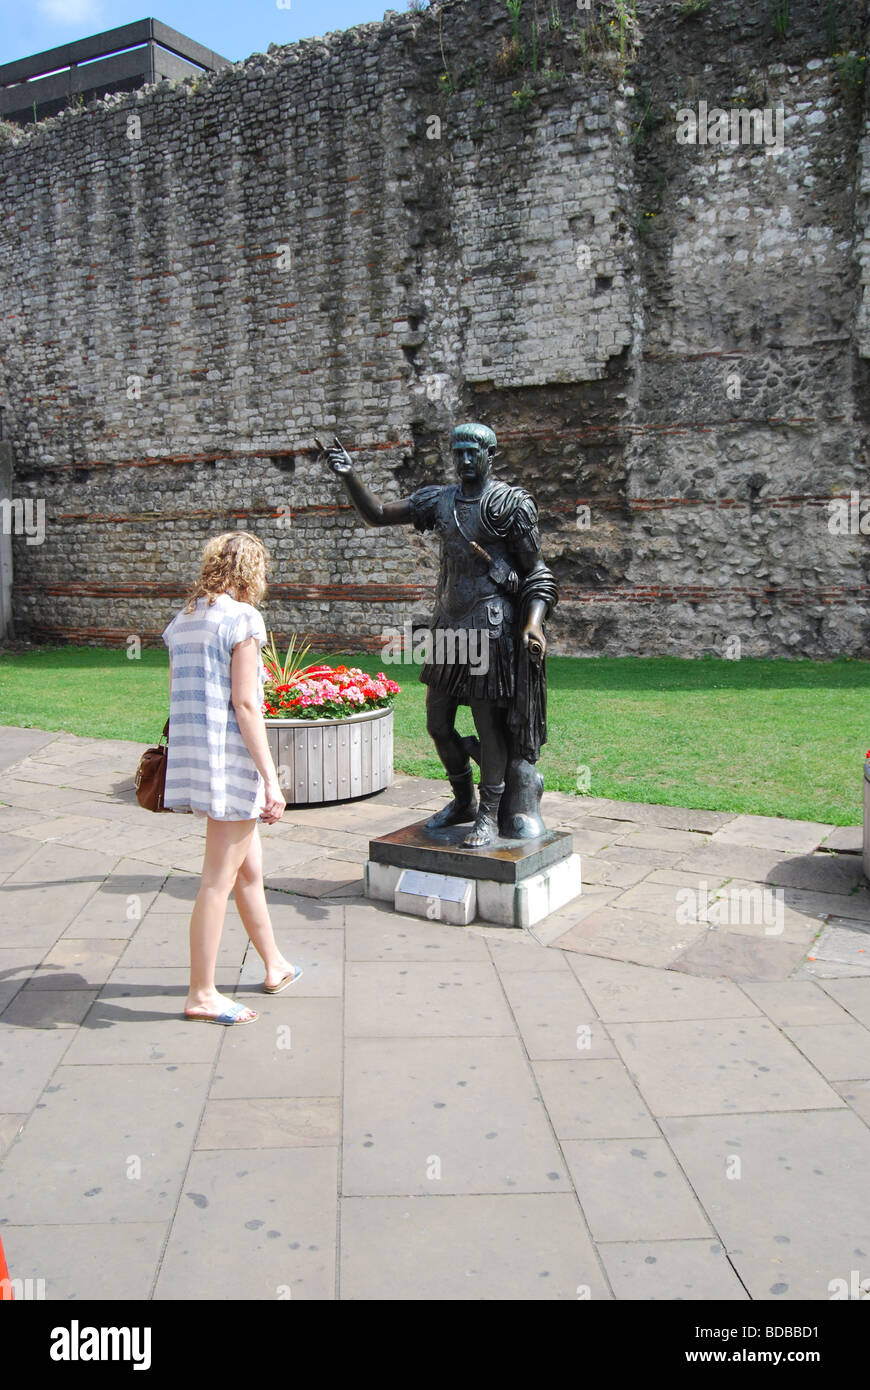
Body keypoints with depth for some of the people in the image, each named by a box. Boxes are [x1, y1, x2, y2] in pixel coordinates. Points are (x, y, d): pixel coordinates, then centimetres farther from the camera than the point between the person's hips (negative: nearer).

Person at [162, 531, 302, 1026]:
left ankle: (276, 966, 33)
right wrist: (271, 779, -15)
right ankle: (202, 995, 9)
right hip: (232, 757, -8)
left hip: (193, 754, 9)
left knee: (250, 870, 19)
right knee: (220, 880, 0)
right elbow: (243, 703, -16)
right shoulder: (242, 618, -11)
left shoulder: (183, 619, 13)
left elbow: (178, 696, 15)